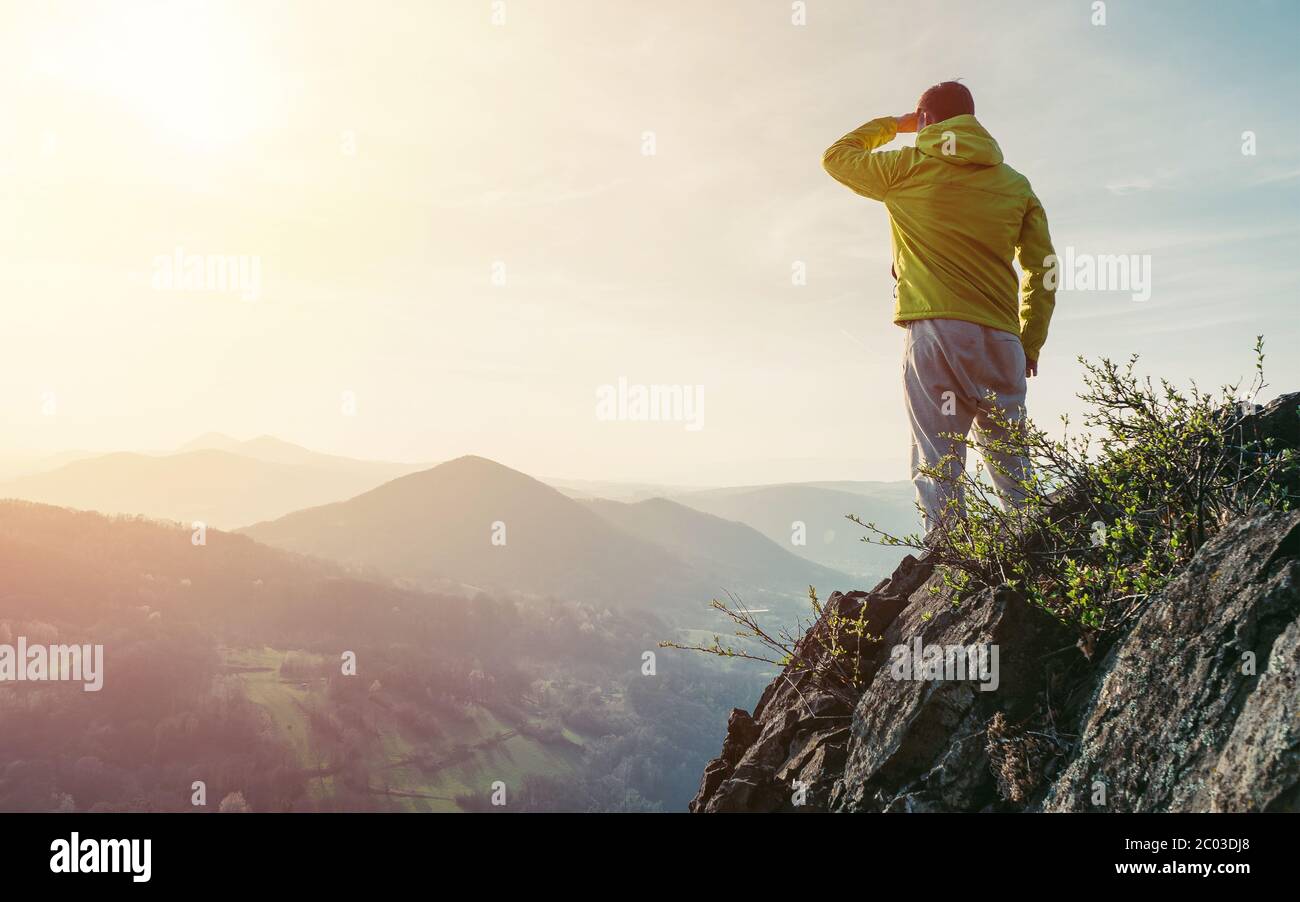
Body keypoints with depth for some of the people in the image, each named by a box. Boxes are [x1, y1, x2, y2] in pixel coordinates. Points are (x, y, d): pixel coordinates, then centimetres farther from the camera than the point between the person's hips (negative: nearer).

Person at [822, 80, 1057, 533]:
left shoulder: (908, 168, 6)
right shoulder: (1015, 183, 16)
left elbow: (836, 155, 22)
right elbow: (1043, 269, 11)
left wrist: (891, 124, 33)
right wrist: (1030, 343, 16)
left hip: (934, 331, -4)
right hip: (1000, 337, 4)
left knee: (938, 465, -7)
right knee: (1012, 469, 9)